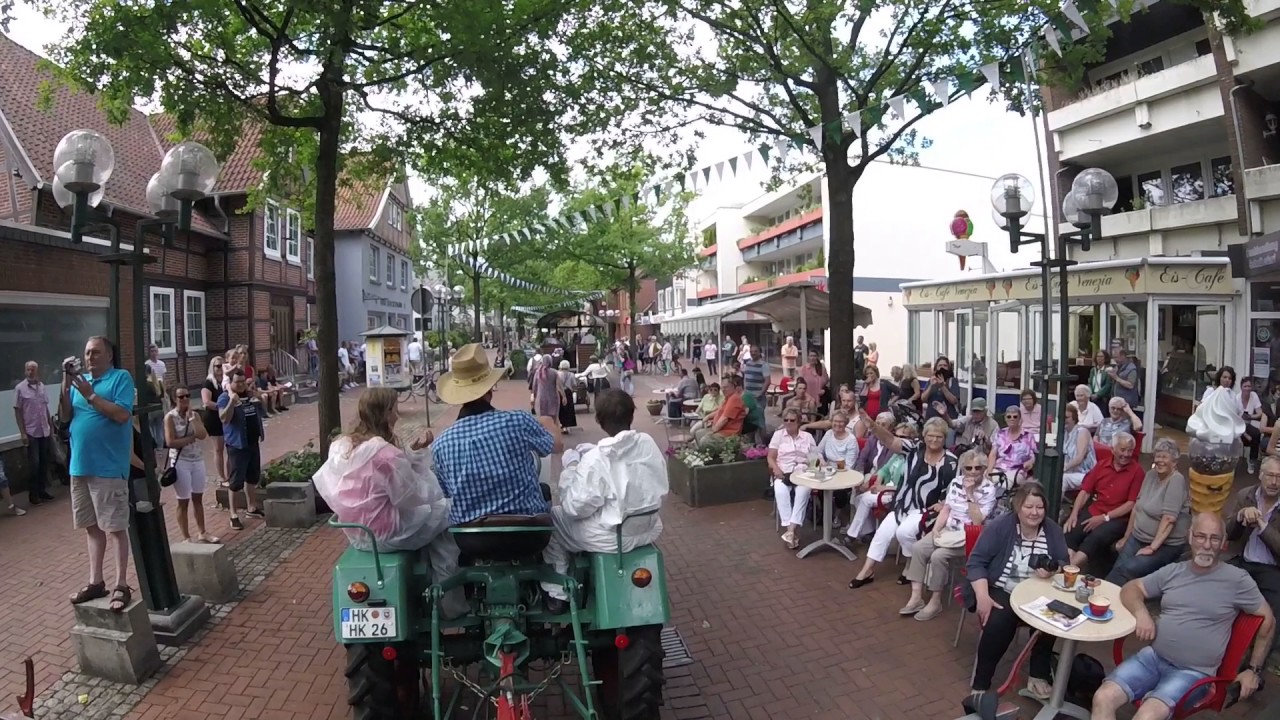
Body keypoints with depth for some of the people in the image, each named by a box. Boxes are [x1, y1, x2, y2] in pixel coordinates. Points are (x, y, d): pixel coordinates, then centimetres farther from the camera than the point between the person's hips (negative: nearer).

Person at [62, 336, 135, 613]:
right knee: (92, 526, 14)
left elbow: (122, 415, -17)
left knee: (115, 527, -1)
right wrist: (66, 385, -6)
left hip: (108, 467, -6)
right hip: (80, 465, 6)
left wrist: (90, 394, -16)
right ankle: (95, 582, 23)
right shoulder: (80, 380, 11)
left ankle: (121, 586, 4)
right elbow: (64, 416, 6)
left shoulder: (121, 377, -7)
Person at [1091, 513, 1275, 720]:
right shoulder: (1173, 571, 10)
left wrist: (1254, 670, 7)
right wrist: (1141, 613, -7)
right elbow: (1131, 588, 15)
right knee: (1103, 698, -19)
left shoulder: (1237, 579, -1)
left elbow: (1267, 620, 8)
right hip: (1152, 657, 4)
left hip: (1193, 672, -3)